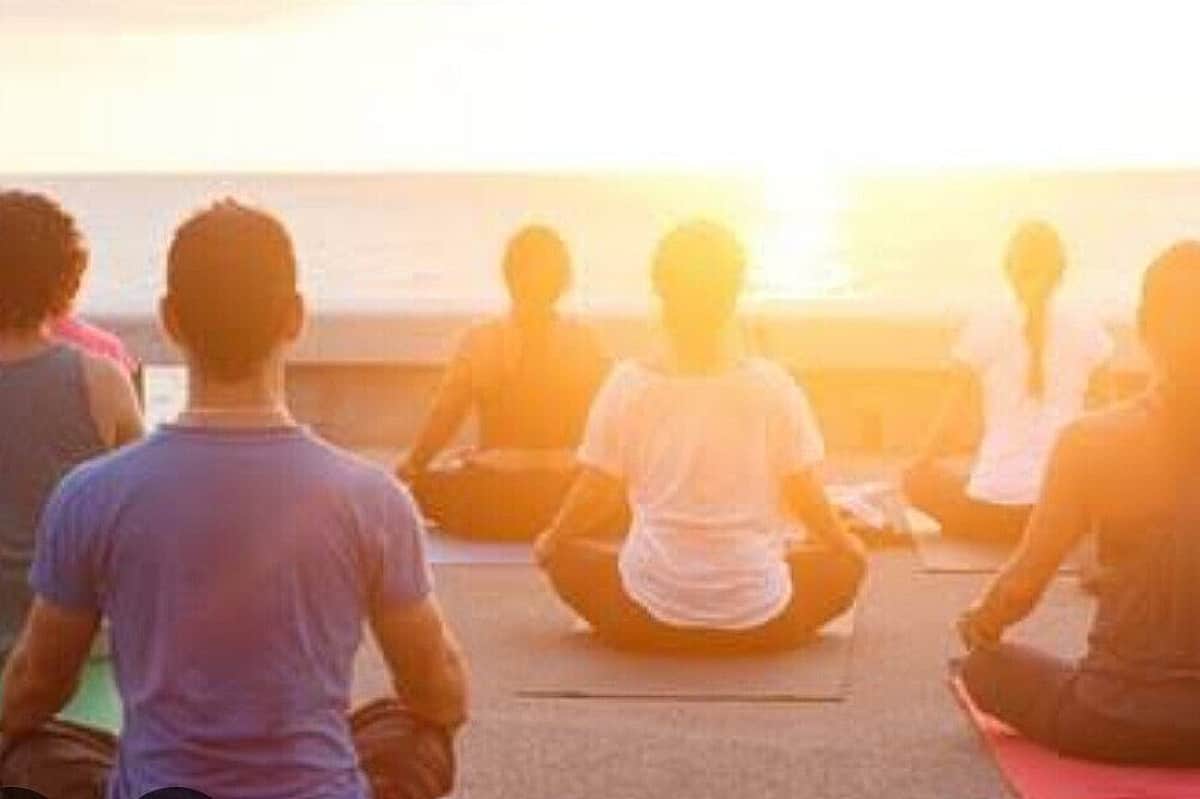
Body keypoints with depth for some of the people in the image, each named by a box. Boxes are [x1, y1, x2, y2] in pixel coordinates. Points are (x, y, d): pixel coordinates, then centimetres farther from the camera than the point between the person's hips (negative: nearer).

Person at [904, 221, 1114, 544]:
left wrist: (918, 468, 18)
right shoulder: (1087, 330, 2)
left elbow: (949, 424, 1)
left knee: (918, 478, 28)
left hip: (993, 501, -1)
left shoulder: (983, 327, -2)